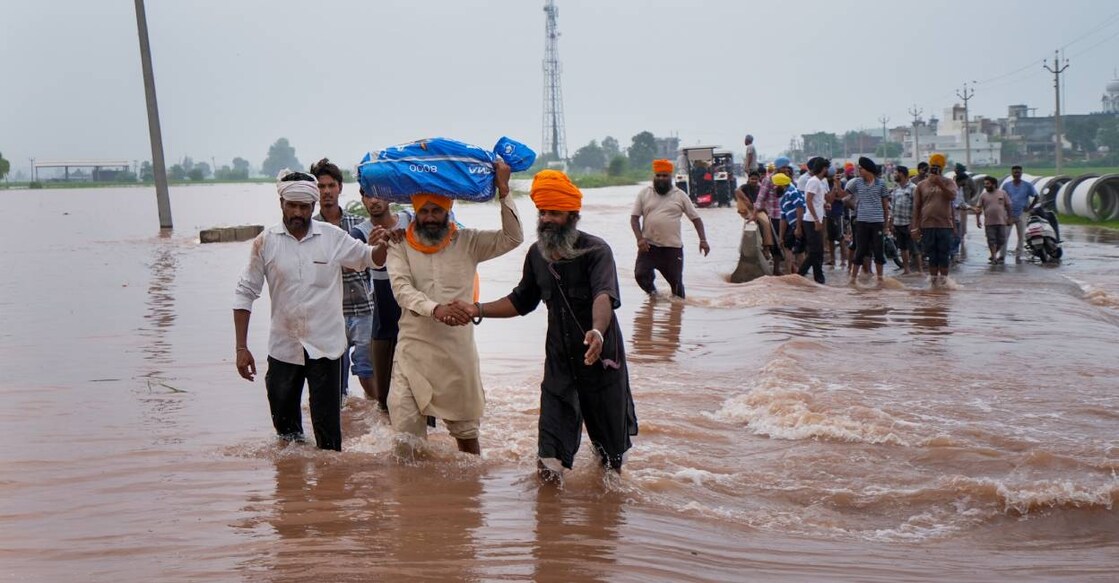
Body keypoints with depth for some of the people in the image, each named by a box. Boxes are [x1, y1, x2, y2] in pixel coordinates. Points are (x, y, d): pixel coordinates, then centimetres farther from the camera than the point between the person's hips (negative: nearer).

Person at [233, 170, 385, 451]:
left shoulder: (333, 237, -2)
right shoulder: (266, 242, -2)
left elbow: (370, 258, 11)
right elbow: (245, 293, 1)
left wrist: (382, 245, -14)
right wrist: (241, 348, -3)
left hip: (325, 346, -1)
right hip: (283, 348, 1)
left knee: (328, 427, 0)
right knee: (284, 423, 12)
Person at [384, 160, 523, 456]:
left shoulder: (467, 242, 4)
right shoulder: (400, 245, 0)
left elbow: (512, 238, -3)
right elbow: (401, 288, -13)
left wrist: (504, 193, -12)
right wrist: (435, 309, -31)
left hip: (457, 351, 1)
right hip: (413, 350, -1)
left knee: (466, 430, 14)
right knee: (405, 432, -5)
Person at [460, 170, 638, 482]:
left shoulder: (596, 250, -16)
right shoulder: (537, 254, 4)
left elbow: (605, 296, -34)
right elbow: (522, 301, 19)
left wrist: (597, 331, -54)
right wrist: (479, 310, 6)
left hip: (602, 360, -4)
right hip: (559, 361, 4)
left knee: (611, 454, 12)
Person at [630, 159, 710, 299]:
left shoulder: (680, 195, 5)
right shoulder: (644, 193, 6)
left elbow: (696, 218, 7)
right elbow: (634, 217, 4)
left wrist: (703, 239, -4)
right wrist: (640, 239, -10)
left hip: (673, 247, 0)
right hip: (648, 246, 1)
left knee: (676, 282, 0)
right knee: (640, 274, -13)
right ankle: (652, 294, 15)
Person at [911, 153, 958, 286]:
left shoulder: (948, 183, 6)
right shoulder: (922, 185, 9)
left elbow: (952, 196, -13)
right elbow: (916, 207, 7)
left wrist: (940, 185, -24)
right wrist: (915, 226, 1)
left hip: (945, 225, -1)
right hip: (927, 225, 1)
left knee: (944, 255, 0)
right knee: (932, 255, 5)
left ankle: (943, 279, 6)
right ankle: (933, 278, 11)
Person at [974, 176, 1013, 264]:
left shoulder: (1002, 193, 3)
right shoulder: (983, 195, 5)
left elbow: (1008, 206, 7)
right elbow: (978, 208, 6)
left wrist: (1009, 218, 5)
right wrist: (977, 220, -2)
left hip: (1001, 221, 0)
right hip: (989, 223, 0)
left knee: (1001, 241, 2)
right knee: (991, 241, -2)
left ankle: (994, 254, 23)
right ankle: (994, 257, 4)